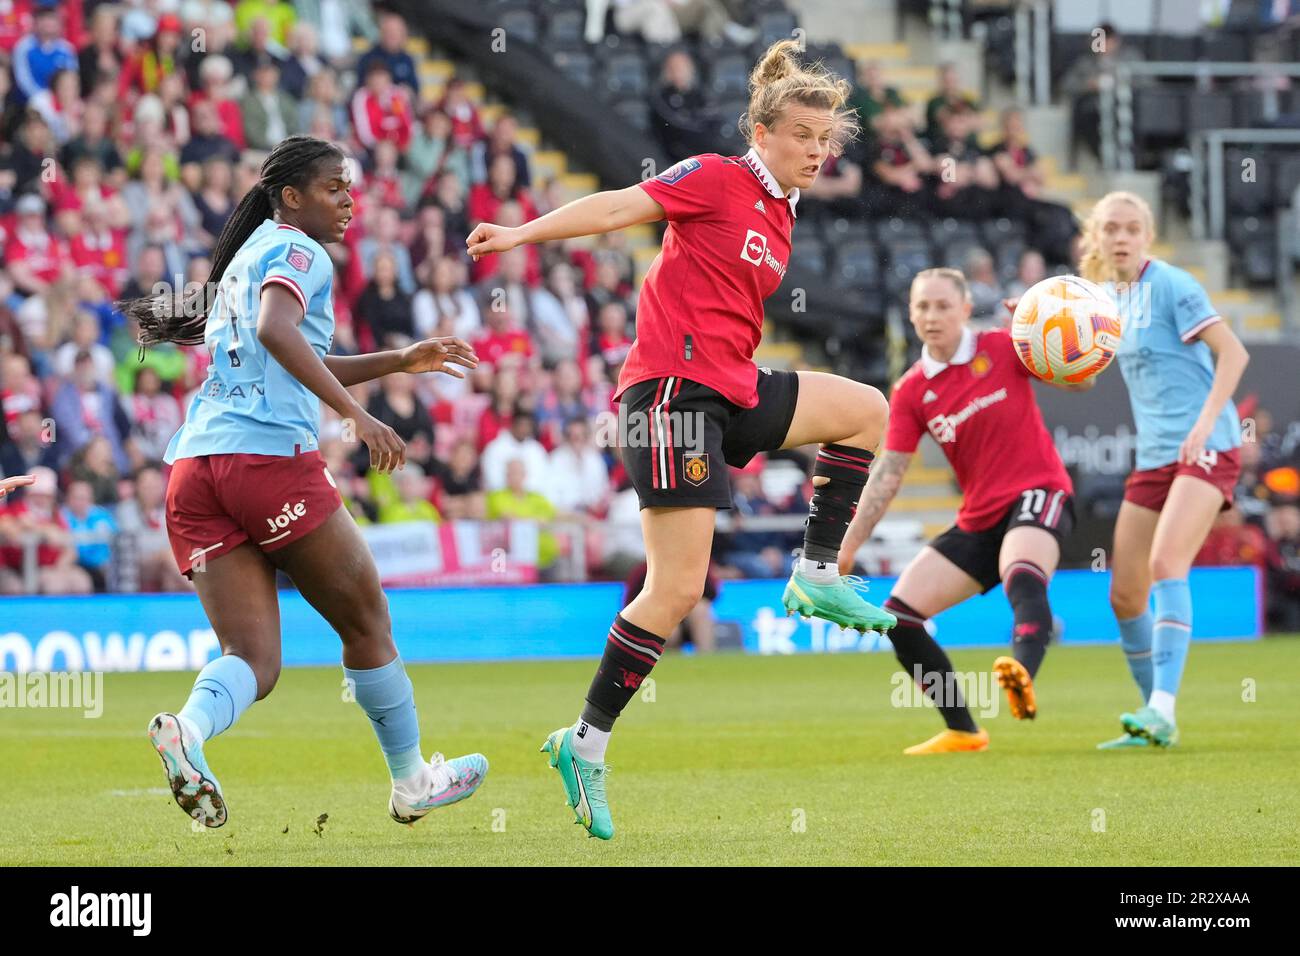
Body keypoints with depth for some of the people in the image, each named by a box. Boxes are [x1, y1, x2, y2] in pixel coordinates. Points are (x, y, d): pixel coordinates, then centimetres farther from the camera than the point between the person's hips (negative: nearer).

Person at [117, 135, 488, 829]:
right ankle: (411, 782, 22)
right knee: (366, 623, 11)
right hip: (272, 459, -8)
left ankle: (188, 727, -32)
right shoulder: (296, 252, 0)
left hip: (194, 467, 8)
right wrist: (356, 415, -24)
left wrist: (400, 362, 36)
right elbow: (276, 331, -21)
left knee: (254, 660, -1)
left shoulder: (245, 258, 28)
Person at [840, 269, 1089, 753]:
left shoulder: (1003, 348, -5)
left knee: (1023, 579, -39)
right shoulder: (911, 391, 4)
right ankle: (963, 731, 7)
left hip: (1037, 493, -6)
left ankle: (1022, 677, -67)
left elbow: (1080, 382, -3)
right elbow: (888, 472, 4)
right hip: (978, 519, 6)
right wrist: (848, 545, -3)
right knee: (899, 614, -1)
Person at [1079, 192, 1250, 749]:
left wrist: (1205, 424, -23)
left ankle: (1162, 711, -31)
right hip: (1153, 456, 8)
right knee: (1124, 593, 5)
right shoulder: (1112, 297, 12)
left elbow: (1233, 352, -13)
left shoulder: (1171, 286, -9)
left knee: (1166, 563, -26)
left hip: (1205, 449, -8)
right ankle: (1154, 720, 18)